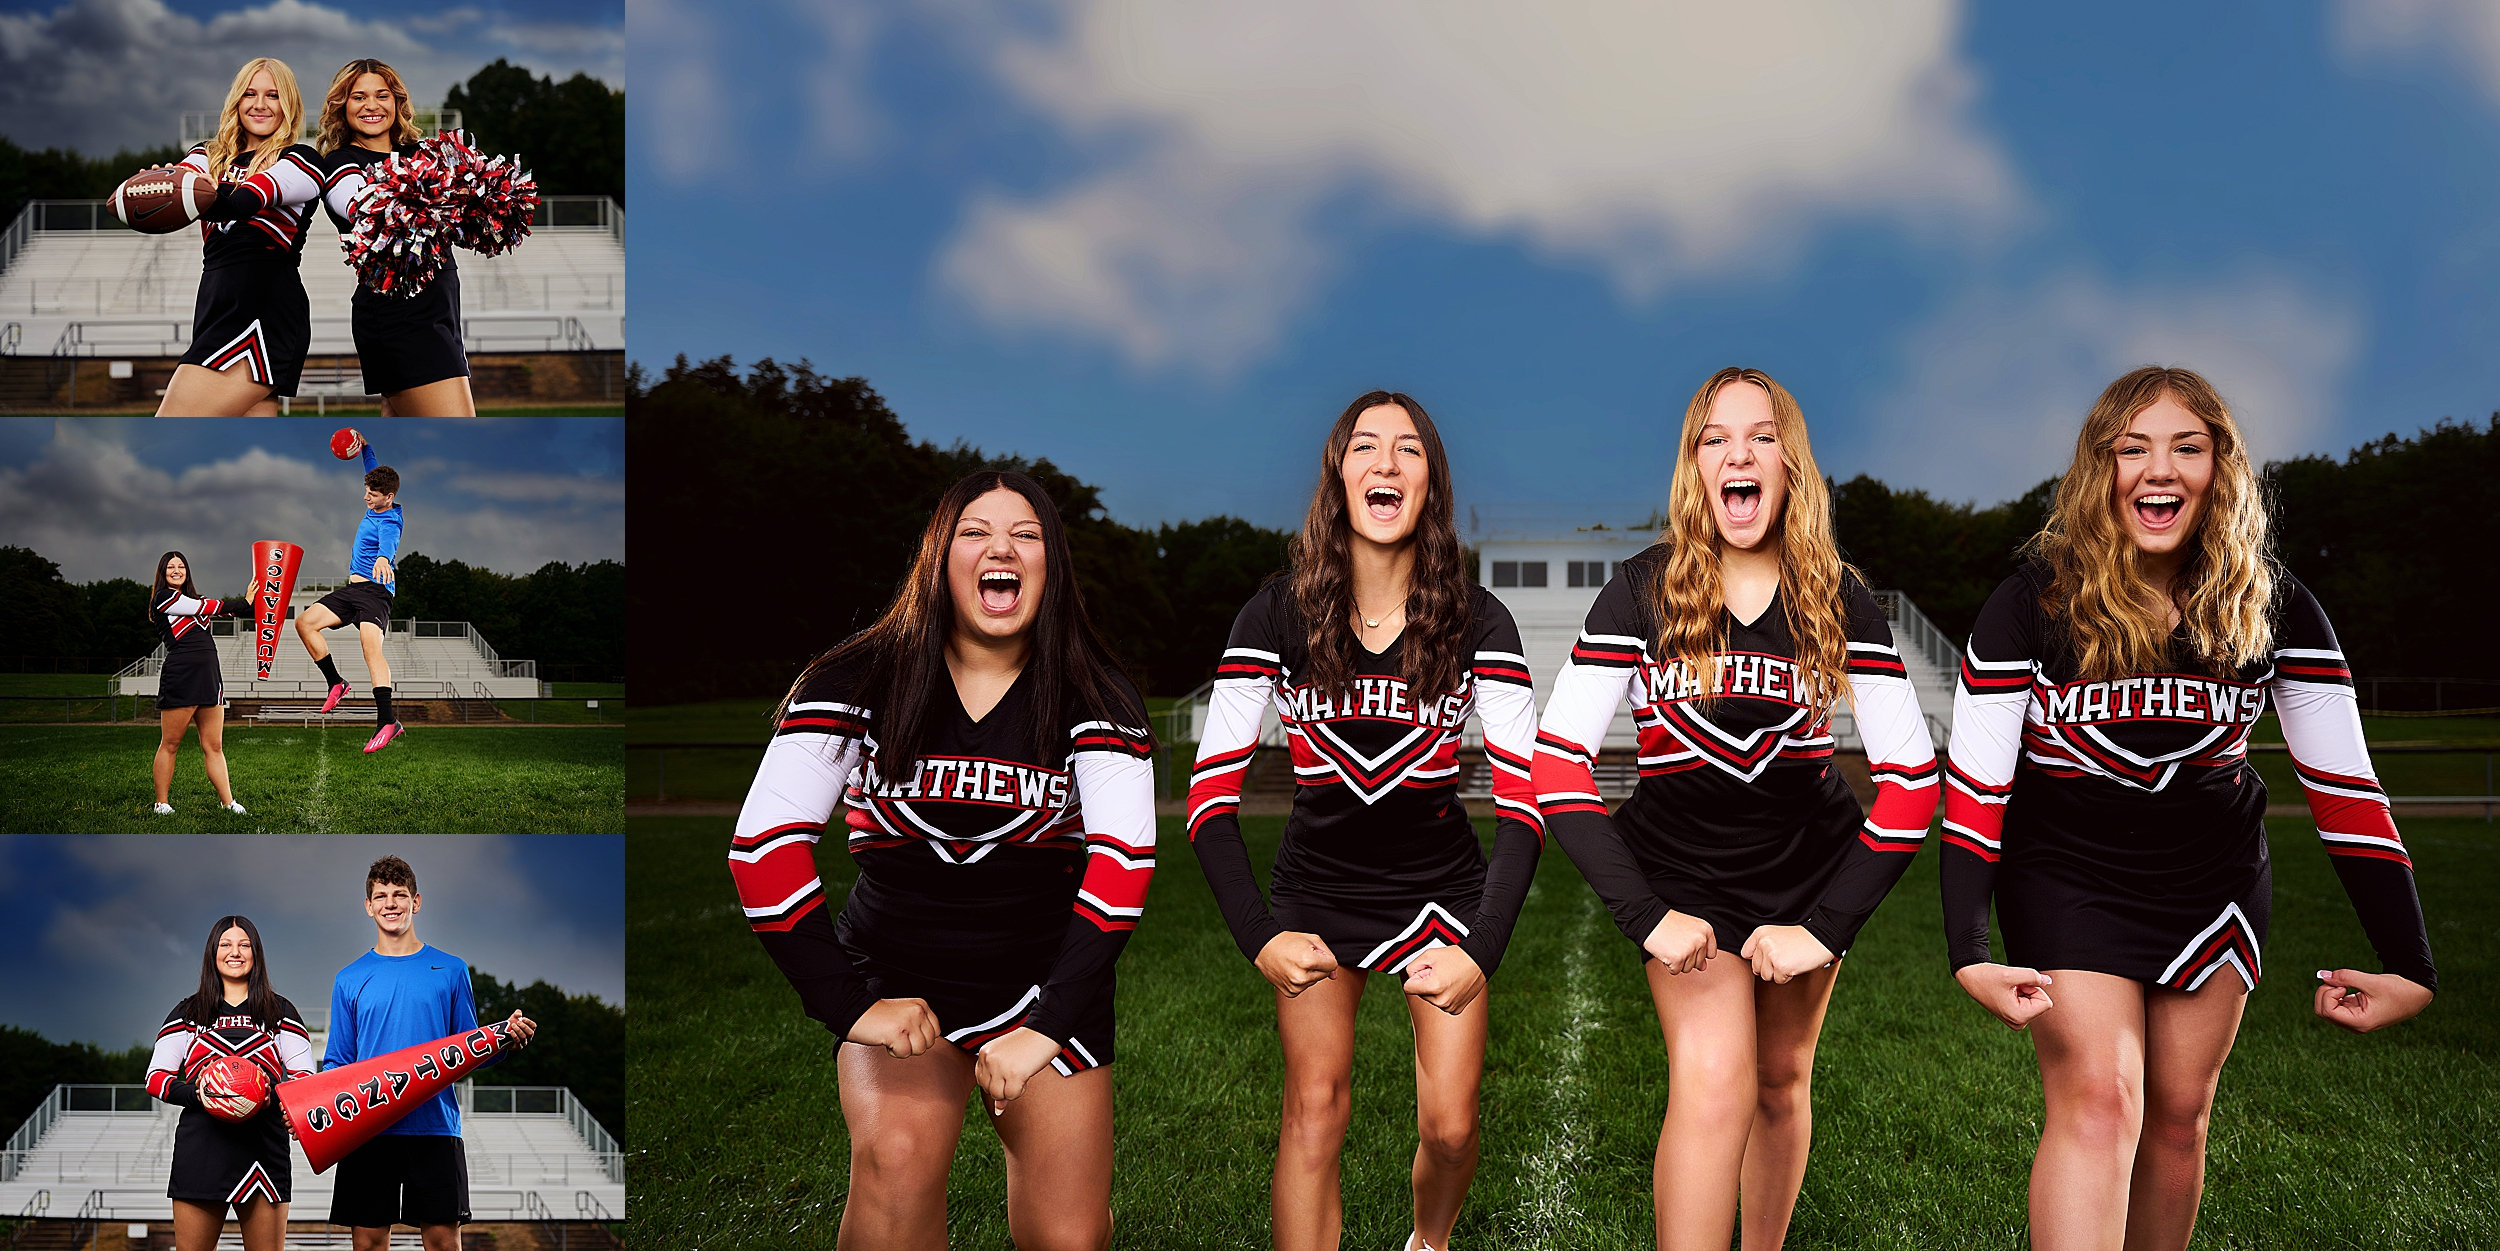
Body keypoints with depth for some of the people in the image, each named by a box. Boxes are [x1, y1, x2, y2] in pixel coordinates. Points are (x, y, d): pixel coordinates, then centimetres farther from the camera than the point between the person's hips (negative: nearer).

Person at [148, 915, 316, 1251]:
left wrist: (273, 1094, -14)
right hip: (200, 1151, 0)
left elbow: (306, 1078, 8)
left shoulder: (281, 1012, 12)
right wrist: (196, 1094, -11)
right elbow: (156, 1077, 9)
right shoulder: (188, 1013, 14)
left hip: (264, 1147, 0)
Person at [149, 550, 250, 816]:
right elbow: (206, 607, -2)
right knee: (170, 744, -2)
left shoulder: (188, 598, 25)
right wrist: (244, 602, 8)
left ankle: (228, 803, 1)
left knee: (214, 747, 4)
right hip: (180, 676, -7)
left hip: (209, 676, 8)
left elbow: (224, 610, 19)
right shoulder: (164, 597, 0)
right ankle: (162, 803, 5)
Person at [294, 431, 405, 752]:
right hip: (352, 589, 10)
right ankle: (336, 684, 16)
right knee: (304, 622, 5)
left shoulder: (388, 523, -17)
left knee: (370, 643, -30)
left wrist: (383, 558, -64)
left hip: (375, 590, -10)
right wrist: (365, 446, 27)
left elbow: (388, 543, -43)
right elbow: (373, 470, 31)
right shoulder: (374, 507, 10)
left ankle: (388, 720, -45)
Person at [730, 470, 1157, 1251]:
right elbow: (764, 841, -13)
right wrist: (848, 1007, -18)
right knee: (896, 1164, -26)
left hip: (1048, 984, 1)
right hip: (898, 974, -1)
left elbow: (1122, 865, -13)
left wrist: (1046, 1027, -21)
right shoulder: (857, 684, -6)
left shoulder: (1094, 700, -4)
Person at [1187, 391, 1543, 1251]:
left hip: (1441, 889, 0)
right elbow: (1211, 792, -13)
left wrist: (1483, 950, -24)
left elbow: (1524, 798, -15)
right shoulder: (1279, 616, -12)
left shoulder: (1476, 621, -12)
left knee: (1449, 1124, 0)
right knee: (1314, 1112, -6)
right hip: (1318, 891, 0)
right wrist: (1259, 938, -20)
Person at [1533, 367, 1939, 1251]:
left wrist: (1826, 925, -15)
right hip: (1682, 870, -2)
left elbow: (1911, 779, -8)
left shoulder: (1838, 600, -7)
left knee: (1781, 1080, 15)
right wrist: (1643, 916, -22)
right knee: (1714, 1081, -19)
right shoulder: (1642, 592, -12)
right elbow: (1556, 762, -16)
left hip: (1810, 869, 2)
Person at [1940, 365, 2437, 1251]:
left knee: (2179, 1113, 11)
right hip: (2066, 877, -3)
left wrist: (2409, 965, -13)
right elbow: (1974, 782, -17)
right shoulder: (2034, 602, -16)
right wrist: (1970, 953, -27)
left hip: (2213, 881, 3)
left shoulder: (2274, 609, -8)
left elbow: (2345, 785, -6)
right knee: (2099, 1101, -15)